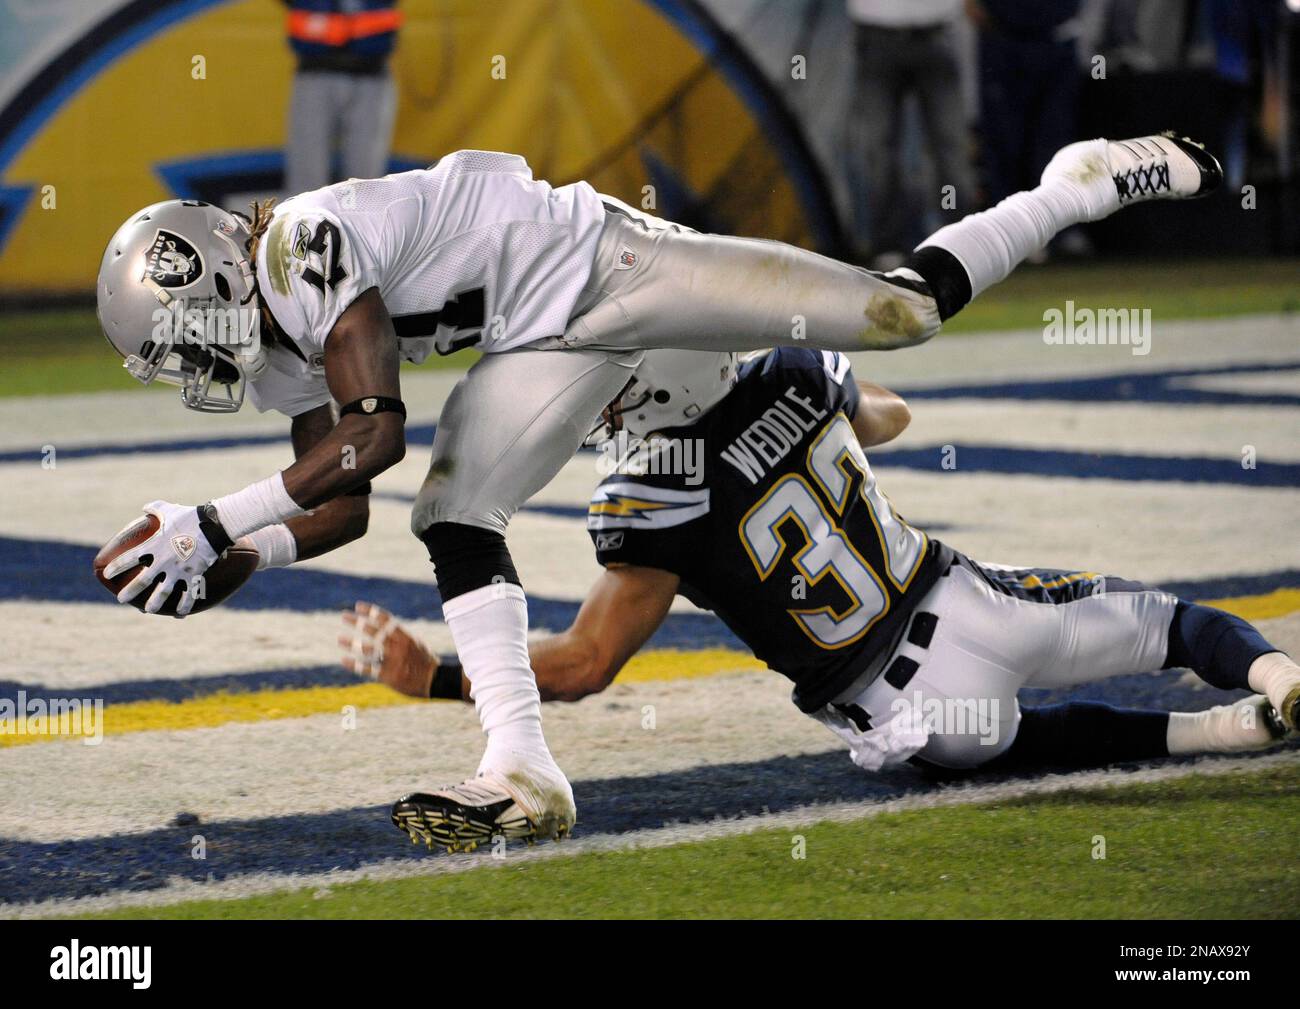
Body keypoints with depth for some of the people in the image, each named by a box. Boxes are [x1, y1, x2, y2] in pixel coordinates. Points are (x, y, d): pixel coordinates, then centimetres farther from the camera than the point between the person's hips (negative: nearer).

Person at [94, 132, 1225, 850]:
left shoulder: (303, 252, -25)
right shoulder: (279, 356, 5)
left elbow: (375, 432, -33)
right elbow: (342, 505, 10)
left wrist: (214, 523, -30)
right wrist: (225, 564, -6)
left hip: (591, 264, -9)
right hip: (549, 343, 9)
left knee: (902, 313, -9)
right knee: (454, 518, -7)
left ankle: (1085, 185, 11)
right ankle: (524, 772, -10)